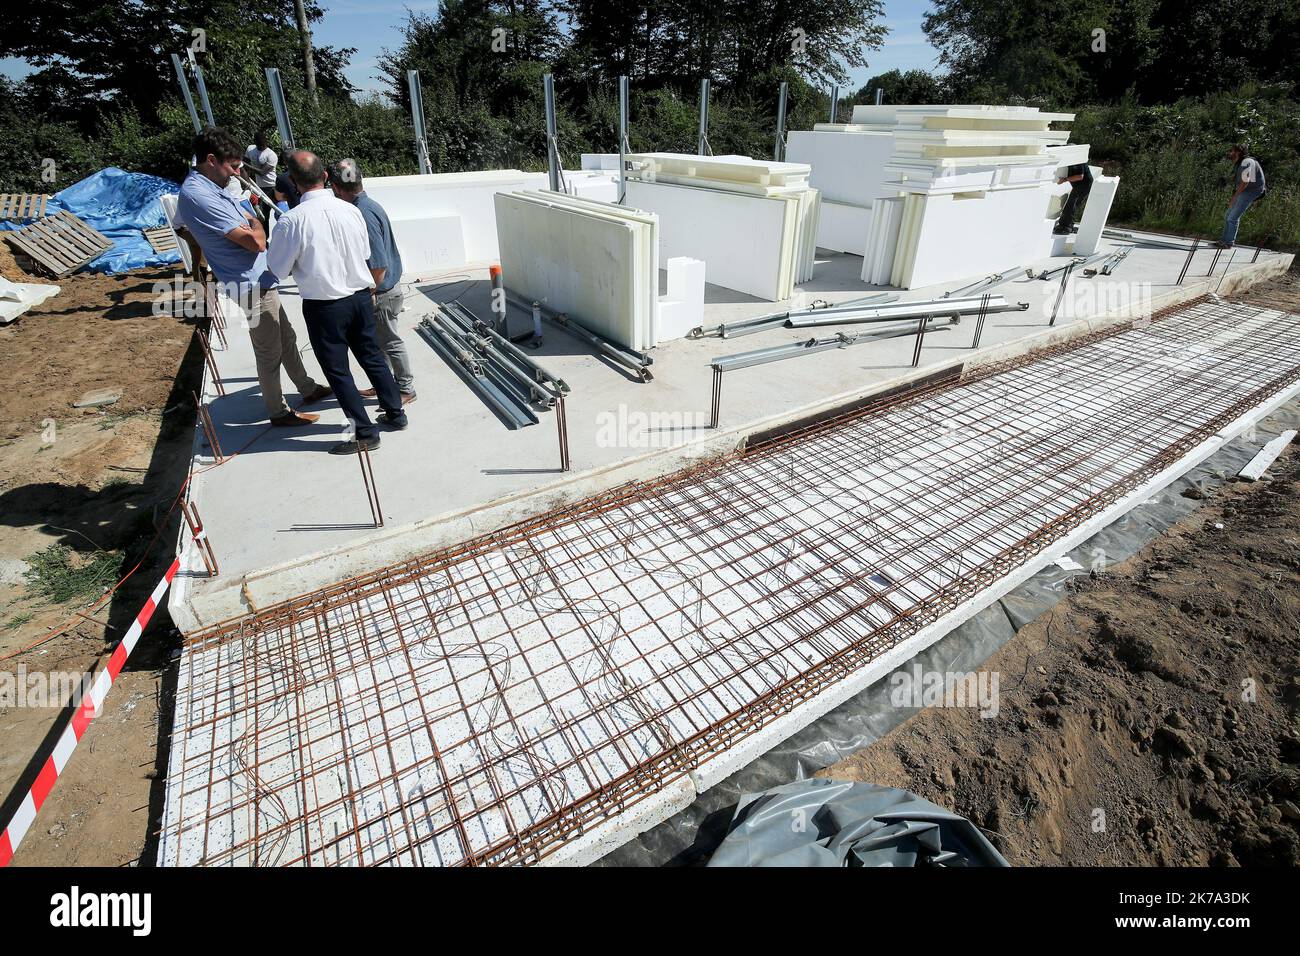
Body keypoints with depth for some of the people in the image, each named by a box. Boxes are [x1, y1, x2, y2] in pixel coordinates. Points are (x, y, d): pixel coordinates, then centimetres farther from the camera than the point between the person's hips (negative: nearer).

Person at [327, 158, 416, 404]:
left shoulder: (364, 213, -23)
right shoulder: (368, 205, 7)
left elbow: (379, 265, -26)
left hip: (382, 292, -9)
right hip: (384, 288, 9)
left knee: (390, 342, 4)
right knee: (380, 341, 19)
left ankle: (406, 389, 17)